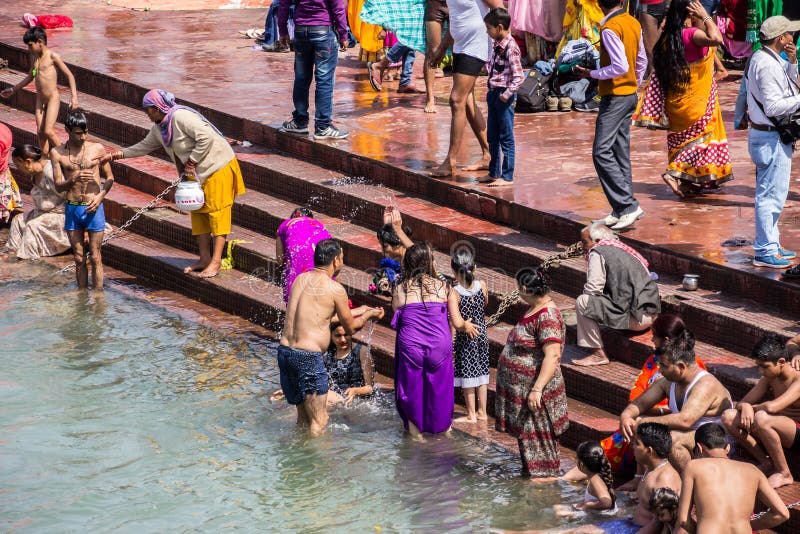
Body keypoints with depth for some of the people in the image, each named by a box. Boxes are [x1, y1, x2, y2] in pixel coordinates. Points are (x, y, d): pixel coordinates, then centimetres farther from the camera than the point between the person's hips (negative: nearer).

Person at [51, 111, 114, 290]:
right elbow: (58, 186, -2)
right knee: (79, 258, 8)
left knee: (95, 257, 0)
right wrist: (74, 178, -22)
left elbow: (110, 178, 8)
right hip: (72, 209, 1)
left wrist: (100, 196, -10)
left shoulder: (97, 149, 1)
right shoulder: (57, 153, 2)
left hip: (93, 209, -1)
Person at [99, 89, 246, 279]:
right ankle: (205, 258, 15)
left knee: (217, 211, -9)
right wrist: (118, 154, 18)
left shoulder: (181, 117, -22)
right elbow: (145, 146, 23)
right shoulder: (159, 128, 7)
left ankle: (216, 260, -12)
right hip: (197, 173, 10)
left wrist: (192, 162, -20)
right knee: (198, 213, 11)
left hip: (218, 167, -10)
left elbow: (206, 137, -28)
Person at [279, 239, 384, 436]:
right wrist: (368, 315, 25)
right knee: (319, 421, 2)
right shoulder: (336, 289, -8)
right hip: (308, 356, -8)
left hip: (285, 351, 8)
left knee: (303, 417, 21)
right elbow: (350, 328, 3)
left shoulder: (300, 279, 12)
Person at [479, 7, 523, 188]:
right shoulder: (496, 45, 8)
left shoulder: (510, 47, -18)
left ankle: (507, 176, 3)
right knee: (492, 137, 16)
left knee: (506, 138, -2)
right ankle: (494, 173, 26)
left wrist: (507, 94, -20)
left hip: (503, 96, -9)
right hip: (493, 94, 9)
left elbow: (518, 76, -21)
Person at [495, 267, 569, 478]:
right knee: (526, 432, 18)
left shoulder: (547, 317, -24)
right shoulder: (533, 309, 8)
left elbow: (552, 356, -30)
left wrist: (537, 389, -33)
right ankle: (530, 470, 30)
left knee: (536, 433, 1)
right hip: (521, 387, 10)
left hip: (533, 389, -10)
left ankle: (544, 474, 12)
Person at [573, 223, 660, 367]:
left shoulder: (598, 253, -5)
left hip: (635, 317, -10)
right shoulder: (624, 250, 22)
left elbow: (593, 288, -13)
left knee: (582, 302, -10)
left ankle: (598, 354, -7)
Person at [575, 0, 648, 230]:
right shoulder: (633, 23, 8)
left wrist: (592, 73, -14)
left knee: (602, 153, -10)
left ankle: (627, 205, -15)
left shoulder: (609, 29, -18)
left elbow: (620, 66, -24)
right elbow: (642, 61, 16)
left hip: (614, 97, -9)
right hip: (630, 94, 9)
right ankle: (623, 210, 12)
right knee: (620, 154, 11)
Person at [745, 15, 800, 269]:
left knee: (768, 194, 19)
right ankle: (765, 252, -2)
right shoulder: (768, 65, -21)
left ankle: (771, 245, 28)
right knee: (771, 195, -6)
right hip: (772, 138, -11)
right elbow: (774, 107, -26)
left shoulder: (760, 58, 11)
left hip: (764, 134, 11)